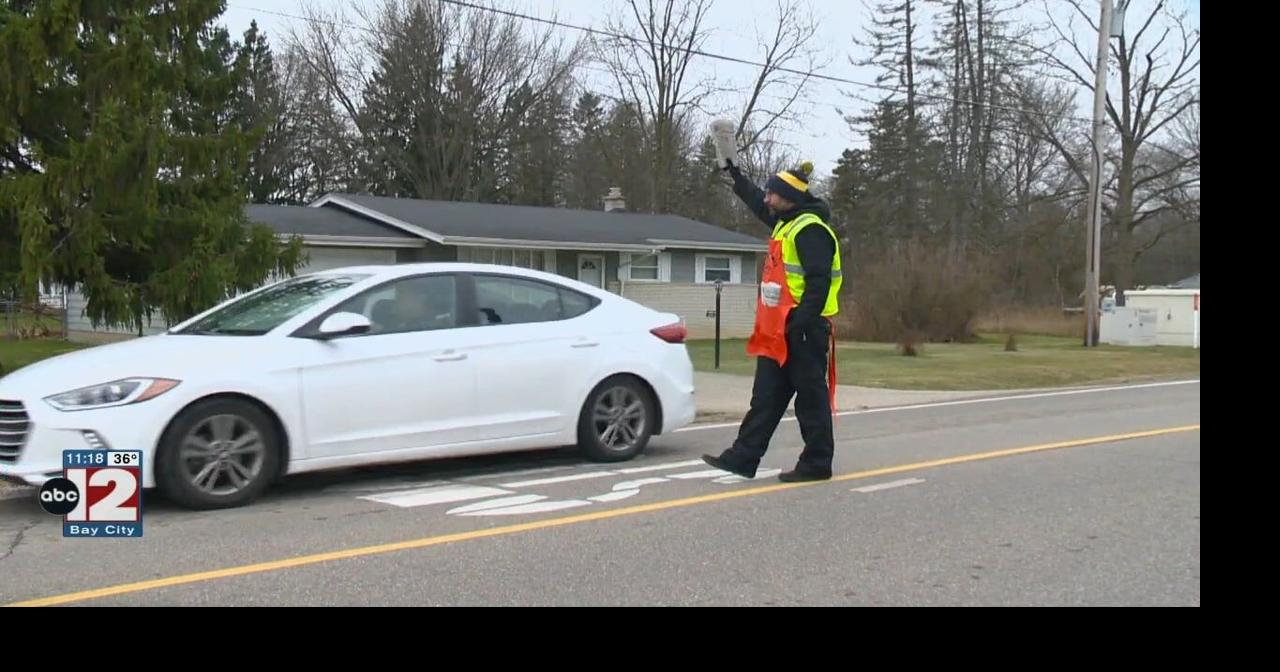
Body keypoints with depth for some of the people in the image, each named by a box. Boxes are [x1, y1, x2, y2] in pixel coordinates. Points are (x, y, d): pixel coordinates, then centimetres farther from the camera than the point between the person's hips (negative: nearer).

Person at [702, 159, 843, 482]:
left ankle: (817, 464, 10)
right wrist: (735, 175, 41)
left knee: (811, 398, 0)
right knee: (765, 397, 9)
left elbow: (818, 284, -21)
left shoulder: (810, 229, -14)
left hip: (803, 331, -10)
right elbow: (759, 204, 38)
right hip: (779, 333, 10)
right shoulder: (786, 223, 16)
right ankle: (743, 457, 12)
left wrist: (800, 323, -26)